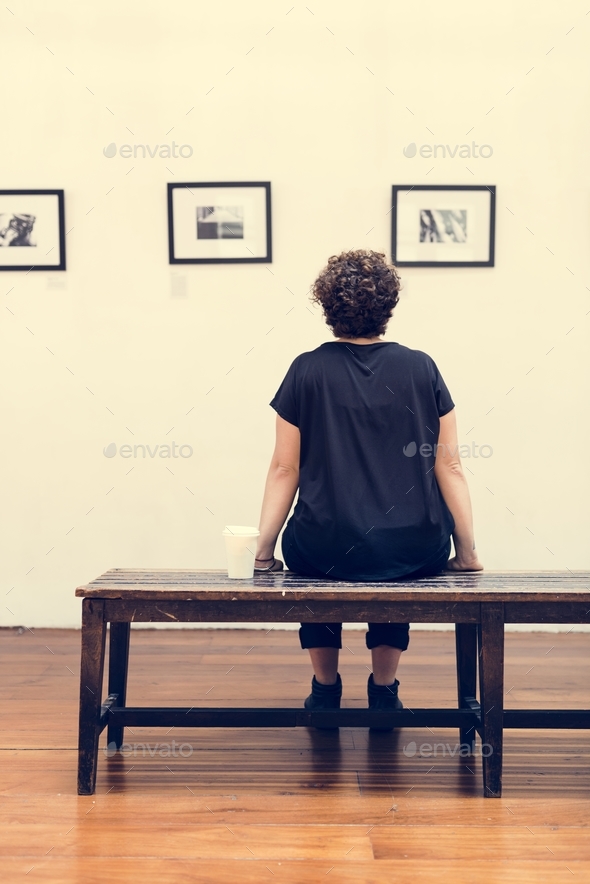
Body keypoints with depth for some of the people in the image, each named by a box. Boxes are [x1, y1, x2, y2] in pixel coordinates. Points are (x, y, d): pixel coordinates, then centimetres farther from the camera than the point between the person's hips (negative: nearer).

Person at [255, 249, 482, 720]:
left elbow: (284, 470, -2)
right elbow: (449, 466, 1)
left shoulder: (308, 371, -2)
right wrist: (467, 552, 9)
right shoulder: (421, 368, 1)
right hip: (418, 553, 1)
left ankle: (326, 688, 34)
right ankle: (384, 688, 33)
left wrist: (263, 552, 5)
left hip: (327, 552, -1)